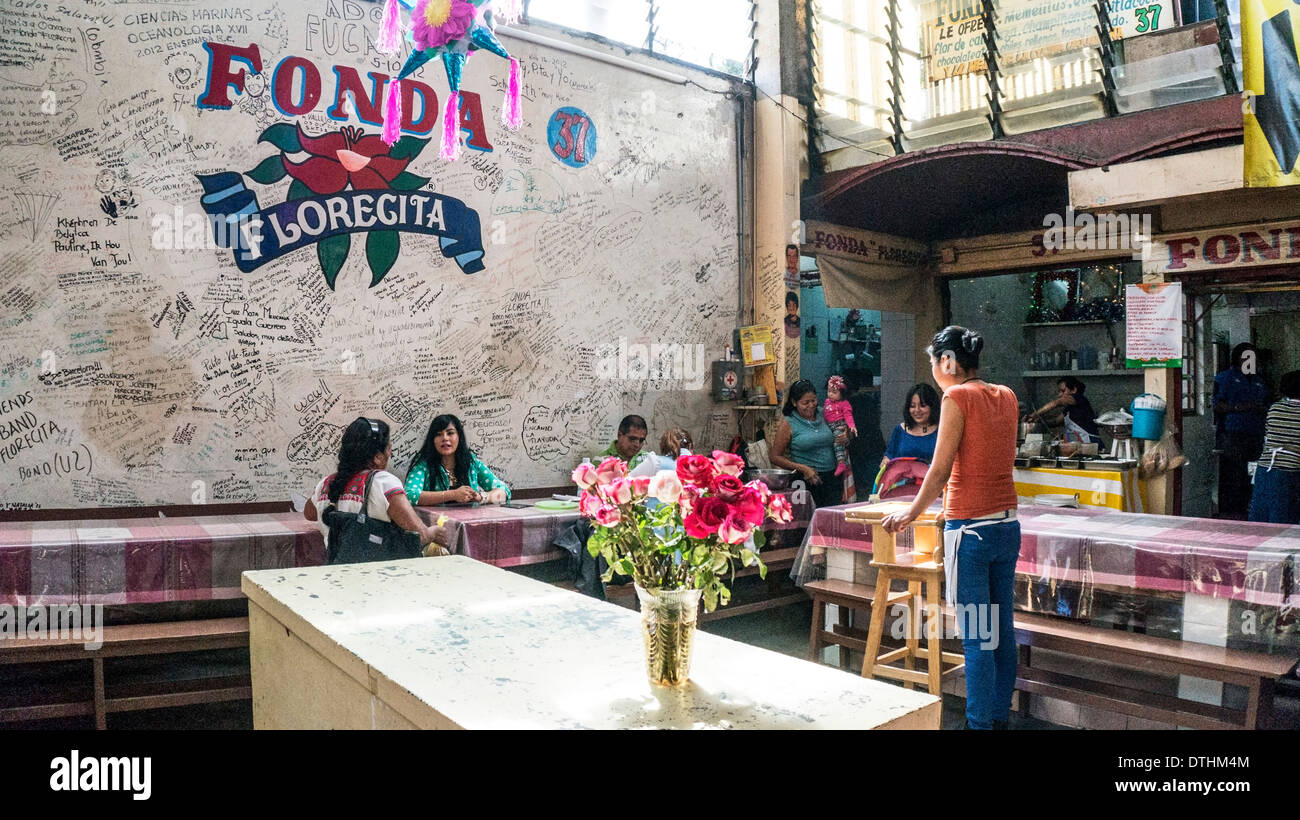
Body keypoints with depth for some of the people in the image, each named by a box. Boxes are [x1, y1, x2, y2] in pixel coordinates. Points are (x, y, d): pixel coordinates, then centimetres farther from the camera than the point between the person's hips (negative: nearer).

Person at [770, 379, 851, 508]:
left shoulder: (823, 416, 10)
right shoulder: (787, 424, -3)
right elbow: (775, 457, -5)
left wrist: (844, 440, 4)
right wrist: (803, 468, -13)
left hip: (833, 478, 4)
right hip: (808, 481, -4)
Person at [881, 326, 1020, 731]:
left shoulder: (958, 397, -11)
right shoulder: (1007, 396, 8)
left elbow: (940, 470, -11)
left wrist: (911, 513, 0)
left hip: (970, 529, -7)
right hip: (1008, 525, 8)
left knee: (975, 636, 0)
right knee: (1003, 627, 14)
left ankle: (980, 722, 8)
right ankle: (1001, 715, 25)